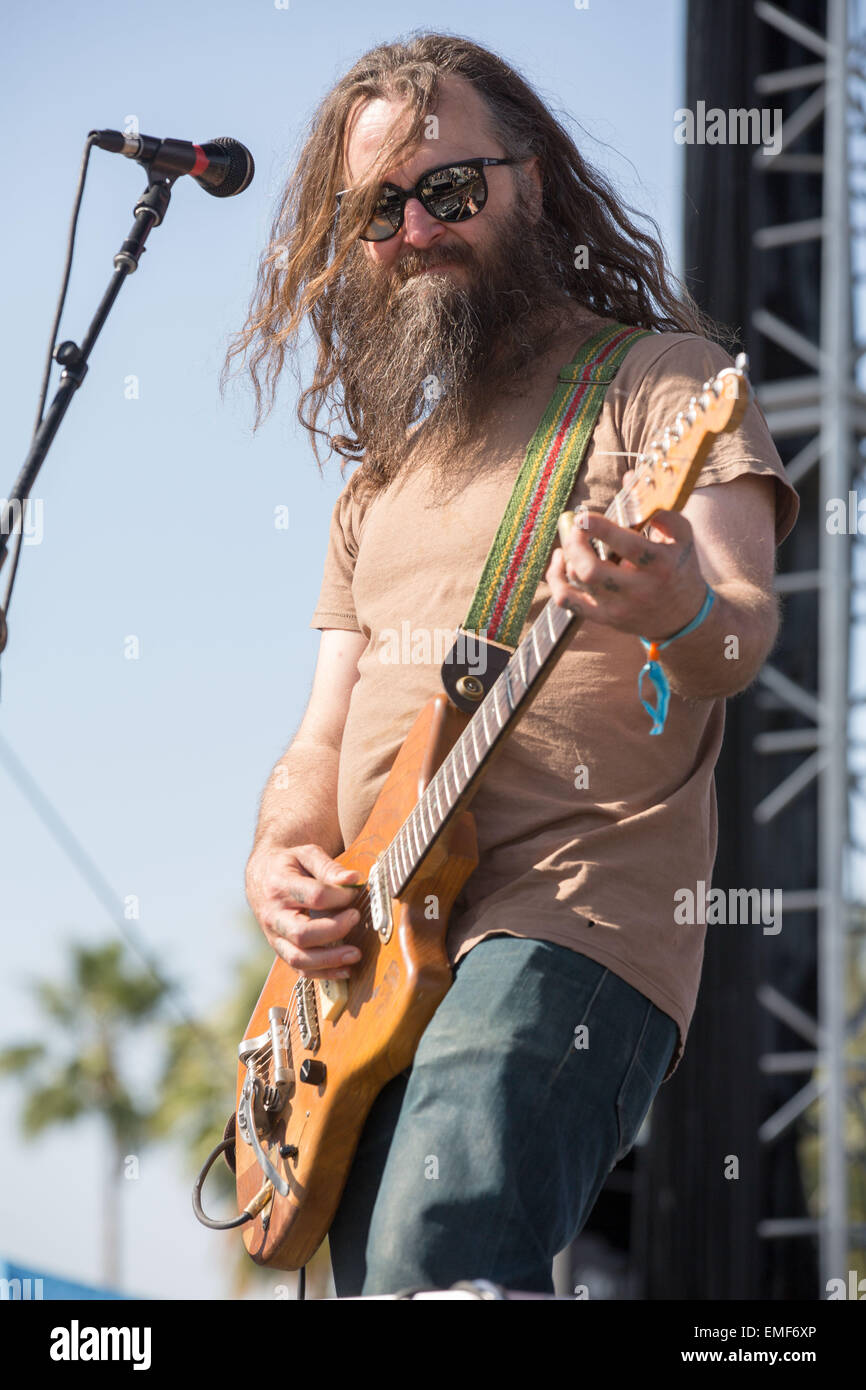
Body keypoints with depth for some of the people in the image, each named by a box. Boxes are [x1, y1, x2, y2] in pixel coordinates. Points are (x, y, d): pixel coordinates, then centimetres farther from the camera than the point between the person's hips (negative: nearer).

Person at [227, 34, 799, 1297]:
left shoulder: (658, 381, 5)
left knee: (435, 1264, -31)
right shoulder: (385, 478, 25)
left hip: (570, 919, -7)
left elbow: (744, 636, -10)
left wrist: (682, 614, -34)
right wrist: (281, 863, 2)